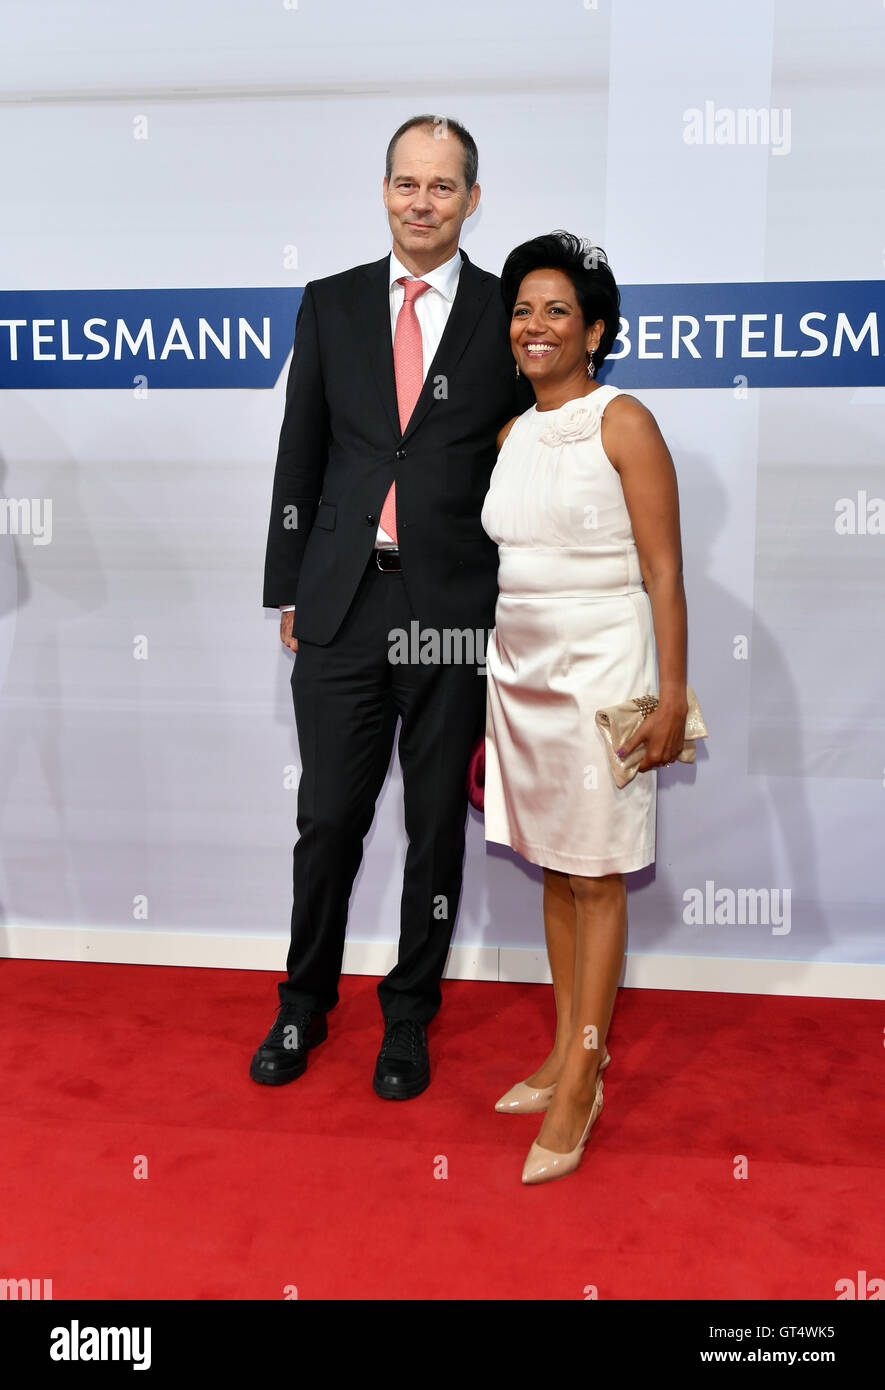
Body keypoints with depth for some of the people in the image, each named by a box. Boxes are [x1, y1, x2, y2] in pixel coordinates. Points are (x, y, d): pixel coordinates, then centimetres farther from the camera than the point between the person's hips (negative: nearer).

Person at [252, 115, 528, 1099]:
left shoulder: (509, 314, 4)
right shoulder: (331, 305, 10)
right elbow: (300, 453, 10)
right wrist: (287, 589, 7)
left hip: (455, 606, -1)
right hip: (343, 602, 1)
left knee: (436, 825, 10)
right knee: (327, 821, 7)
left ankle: (409, 1014, 29)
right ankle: (305, 1002, 30)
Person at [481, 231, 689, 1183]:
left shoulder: (623, 423, -5)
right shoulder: (512, 435, 14)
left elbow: (663, 571, -9)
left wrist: (671, 695, -15)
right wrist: (497, 694, 16)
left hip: (598, 670, -6)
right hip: (519, 667, 7)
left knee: (596, 877, 0)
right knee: (551, 866, 12)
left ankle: (580, 1085, 11)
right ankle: (566, 1054, 25)